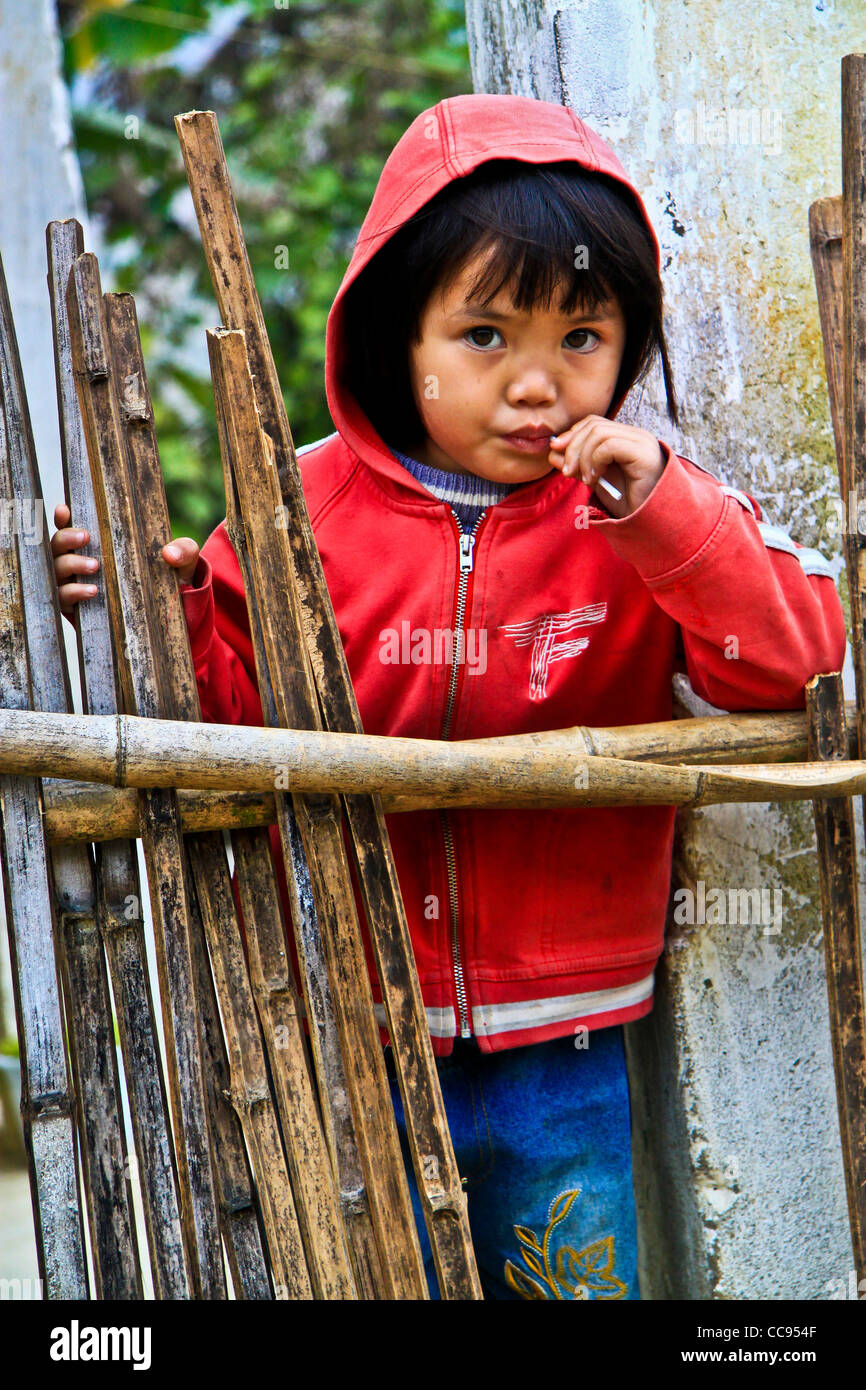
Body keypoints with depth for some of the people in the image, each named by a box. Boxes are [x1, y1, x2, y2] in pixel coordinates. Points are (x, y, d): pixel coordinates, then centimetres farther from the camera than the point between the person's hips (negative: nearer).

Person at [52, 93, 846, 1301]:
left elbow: (794, 660, -12)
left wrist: (662, 515, -23)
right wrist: (171, 624, -17)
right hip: (348, 1052, 0)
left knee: (580, 1278, 15)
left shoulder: (645, 515, -2)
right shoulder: (303, 511, -4)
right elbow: (235, 724, 1)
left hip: (566, 1059, 1)